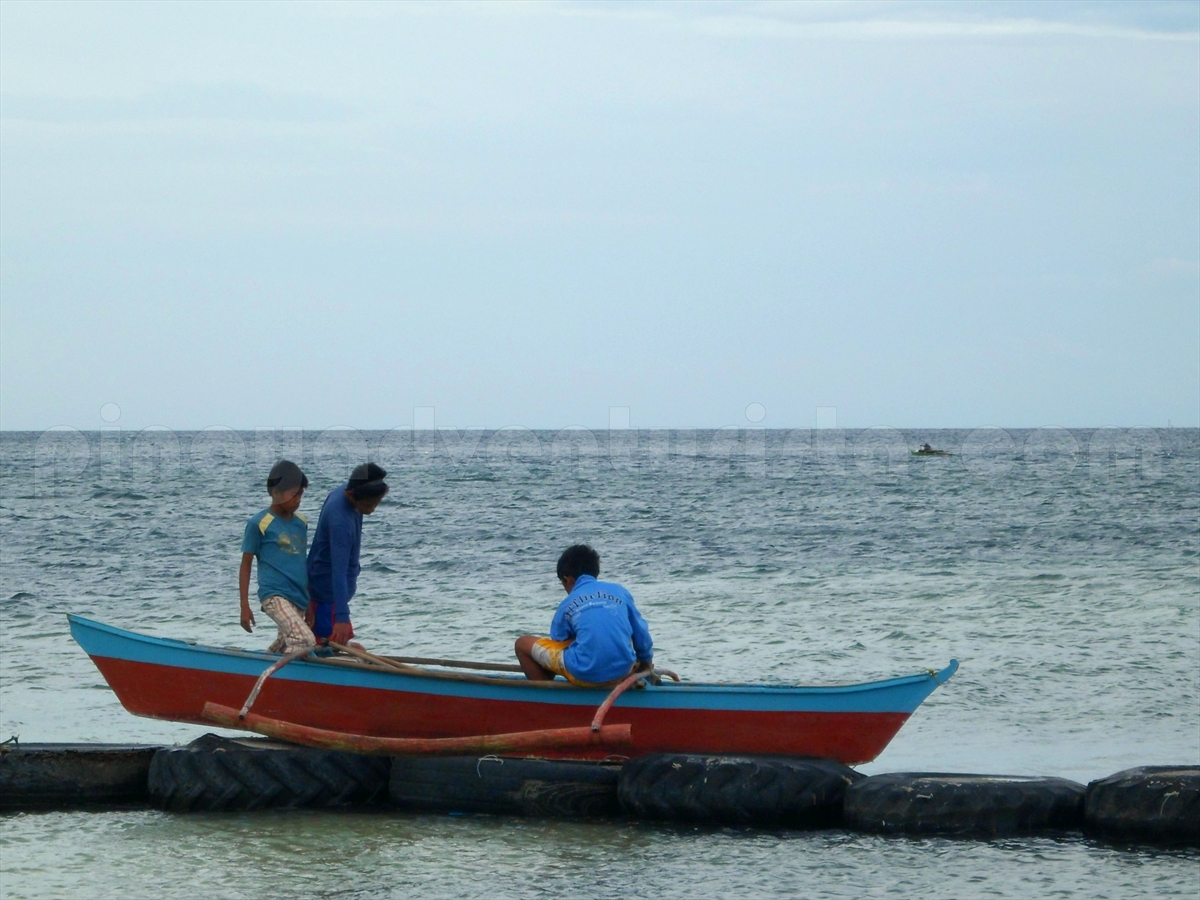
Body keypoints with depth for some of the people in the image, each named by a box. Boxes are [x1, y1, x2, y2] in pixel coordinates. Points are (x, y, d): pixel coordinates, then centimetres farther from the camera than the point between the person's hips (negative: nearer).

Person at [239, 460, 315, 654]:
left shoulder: (301, 523, 13)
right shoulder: (259, 523, -4)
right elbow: (246, 564, 0)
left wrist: (310, 601, 24)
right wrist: (244, 606, -3)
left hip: (299, 598, 7)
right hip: (275, 595, -7)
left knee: (283, 648, 13)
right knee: (305, 640, -25)